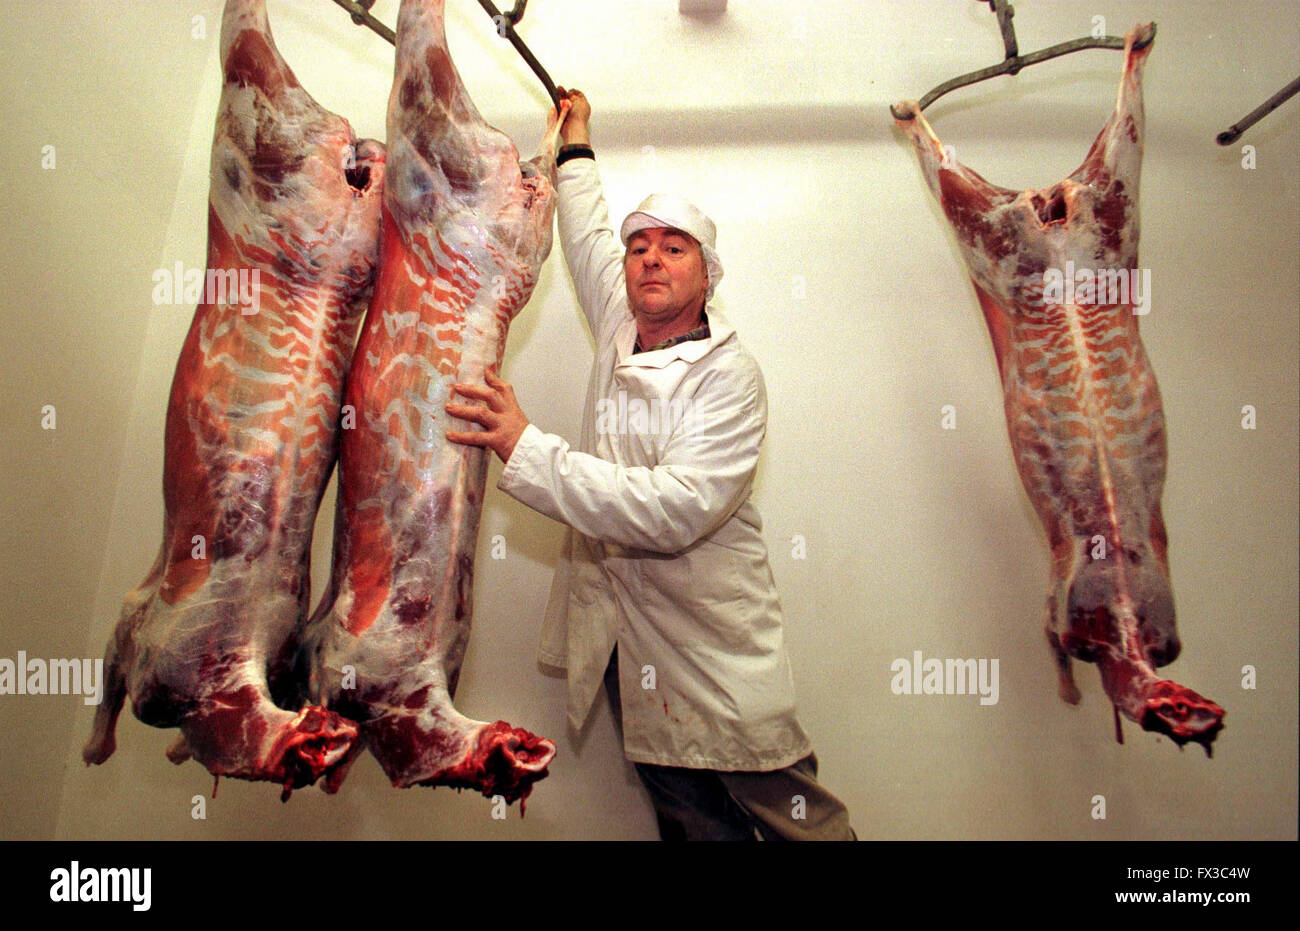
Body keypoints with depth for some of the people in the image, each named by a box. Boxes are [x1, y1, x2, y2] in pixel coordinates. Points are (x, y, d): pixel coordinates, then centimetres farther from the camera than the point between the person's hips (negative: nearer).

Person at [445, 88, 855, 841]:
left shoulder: (730, 376, -13)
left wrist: (527, 450, -28)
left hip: (722, 664, -5)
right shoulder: (620, 332, 6)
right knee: (693, 826, 13)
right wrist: (576, 143, 38)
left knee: (799, 822, 0)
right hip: (633, 650, 6)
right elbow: (588, 235, 26)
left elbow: (674, 509, -28)